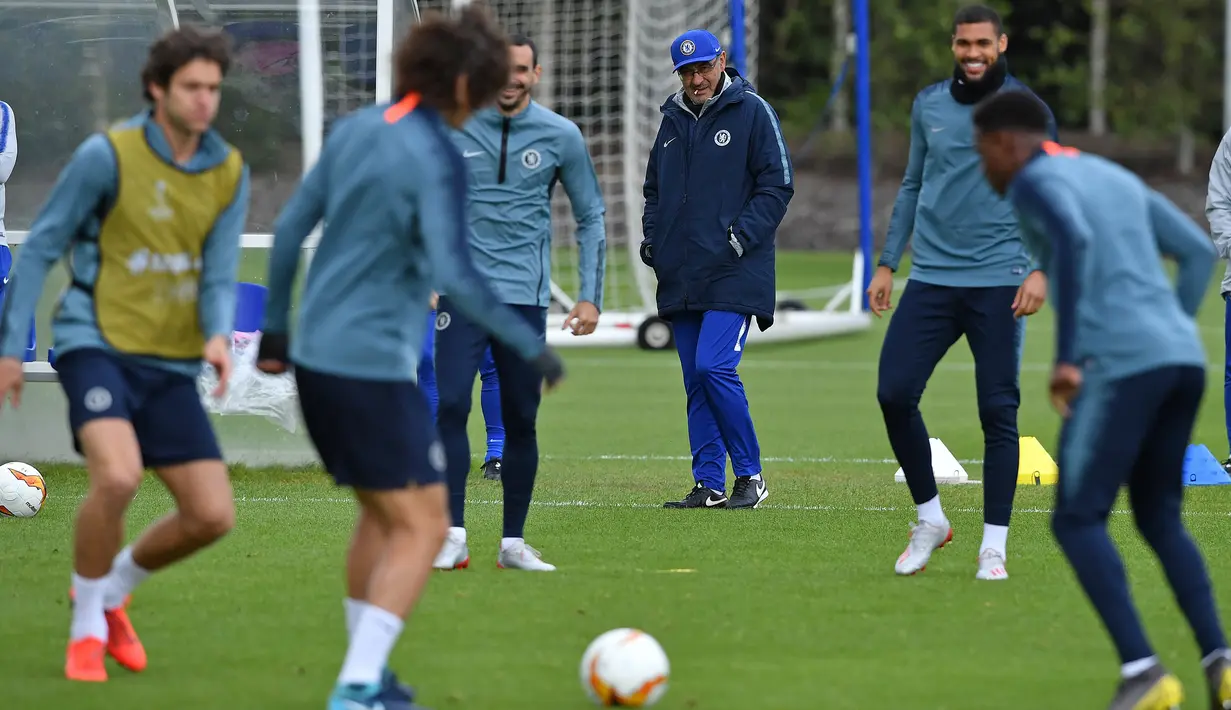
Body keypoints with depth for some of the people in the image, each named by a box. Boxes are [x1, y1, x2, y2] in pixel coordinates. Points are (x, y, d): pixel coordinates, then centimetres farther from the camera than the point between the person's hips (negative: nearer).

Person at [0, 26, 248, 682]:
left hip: (171, 364, 5)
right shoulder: (108, 155, -9)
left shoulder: (229, 172, 4)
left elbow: (219, 272, 0)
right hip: (98, 344, -5)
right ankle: (86, 627, -6)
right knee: (117, 476, -29)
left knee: (212, 515, -3)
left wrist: (218, 336, -22)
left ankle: (110, 589, 26)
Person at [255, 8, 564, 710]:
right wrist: (531, 346, -16)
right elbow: (454, 274, -22)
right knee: (422, 525, -3)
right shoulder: (437, 158, -15)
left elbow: (290, 229, 14)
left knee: (381, 515, 22)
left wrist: (277, 325, 24)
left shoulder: (357, 128, 8)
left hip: (316, 359, 8)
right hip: (375, 365, -8)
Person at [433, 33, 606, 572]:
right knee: (451, 406, -14)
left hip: (526, 298, 1)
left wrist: (590, 296, 4)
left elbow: (591, 217, 11)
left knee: (521, 421, 3)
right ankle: (454, 537, -12)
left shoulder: (561, 136, 2)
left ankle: (513, 543, 13)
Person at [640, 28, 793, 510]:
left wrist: (742, 236, -15)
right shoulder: (673, 120, 16)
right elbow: (654, 188, 27)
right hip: (682, 277, 6)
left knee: (714, 367, -17)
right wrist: (651, 235, 10)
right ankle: (709, 485, 9)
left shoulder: (751, 112, -2)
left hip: (734, 273, -6)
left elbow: (777, 185, -5)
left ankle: (751, 475, -6)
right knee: (696, 382, 6)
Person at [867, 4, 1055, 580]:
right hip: (931, 279, 3)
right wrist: (887, 263, 14)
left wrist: (1041, 269, -14)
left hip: (998, 283, -3)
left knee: (998, 412, -3)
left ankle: (993, 548, 5)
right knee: (894, 393, -7)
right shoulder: (928, 105, 10)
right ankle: (929, 519, 10)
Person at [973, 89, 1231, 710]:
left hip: (1121, 365, -8)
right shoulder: (1117, 179, 27)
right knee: (1158, 520, 21)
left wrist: (1066, 355, -21)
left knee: (1077, 523, 1)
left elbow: (1073, 240, -21)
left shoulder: (1036, 181, 0)